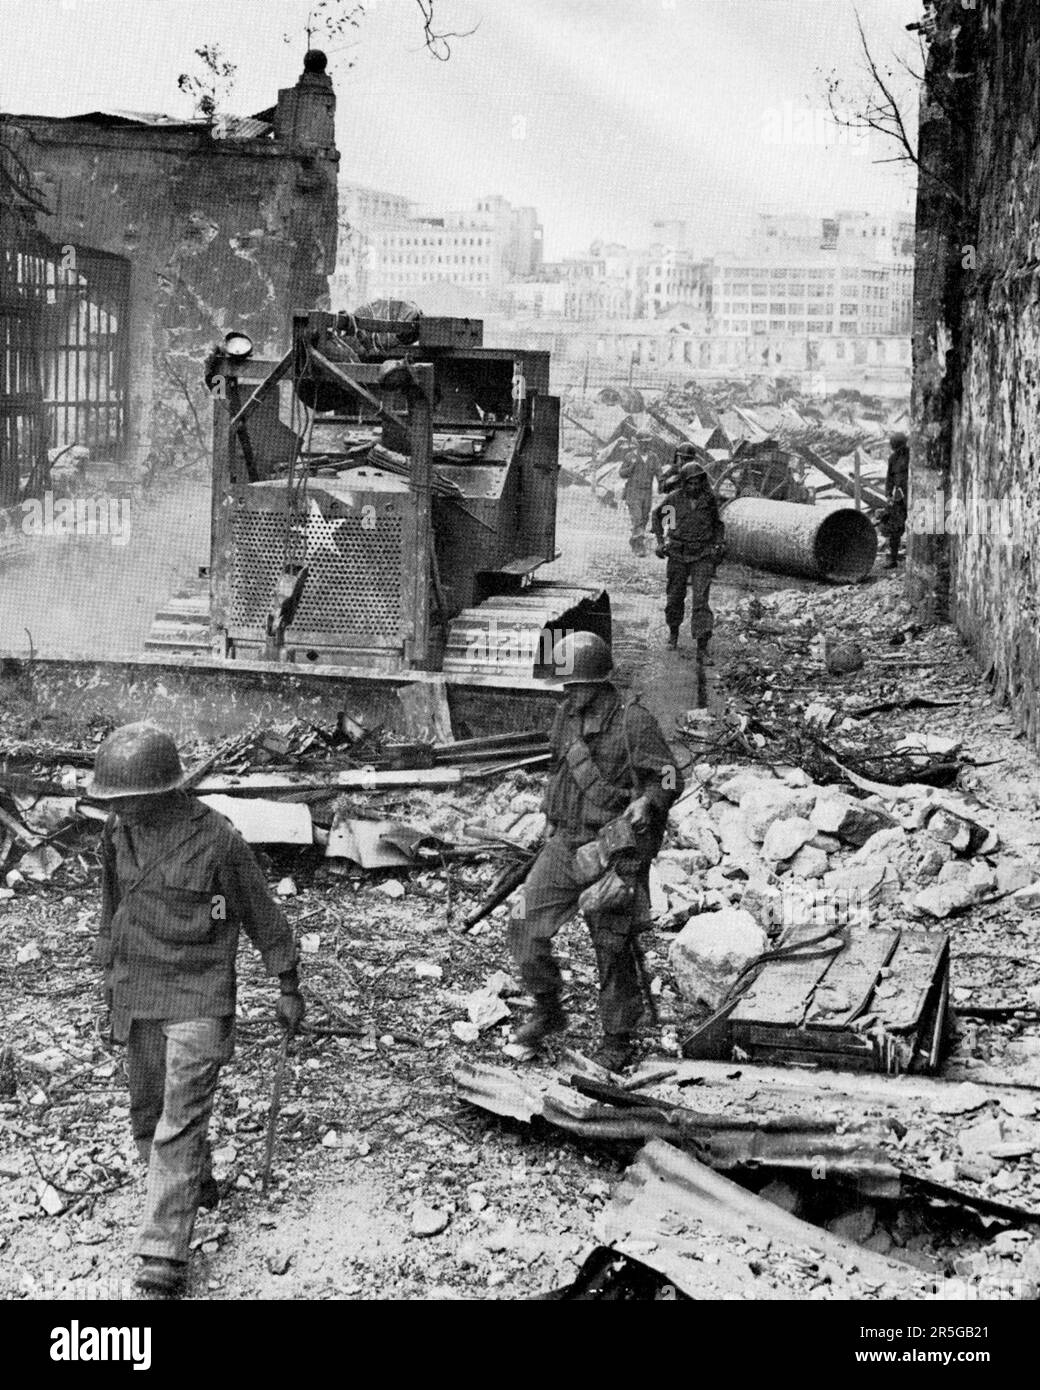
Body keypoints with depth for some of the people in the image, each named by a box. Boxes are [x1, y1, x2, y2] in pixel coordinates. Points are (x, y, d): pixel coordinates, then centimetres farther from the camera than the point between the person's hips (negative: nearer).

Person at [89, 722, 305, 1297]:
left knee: (181, 1121, -11)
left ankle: (164, 1251, -10)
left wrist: (288, 987, 1)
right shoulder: (117, 832, -1)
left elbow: (262, 913, -6)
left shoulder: (217, 839, -17)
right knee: (146, 1110, 16)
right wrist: (111, 979, 21)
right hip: (136, 992, 6)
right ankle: (196, 1187, 41)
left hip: (199, 997, -6)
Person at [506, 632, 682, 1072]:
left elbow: (668, 779, -14)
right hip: (562, 844, 6)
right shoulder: (567, 718, 8)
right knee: (524, 928, -1)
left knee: (613, 950, 2)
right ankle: (548, 1009, 21)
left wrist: (646, 802, -31)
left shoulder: (633, 723, -12)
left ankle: (618, 1040, 19)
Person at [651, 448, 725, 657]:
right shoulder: (673, 498, -7)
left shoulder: (709, 500, -6)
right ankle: (673, 632, 39)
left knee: (700, 600, -11)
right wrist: (660, 541, 8)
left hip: (703, 556, -1)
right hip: (678, 555, 1)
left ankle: (702, 648, -13)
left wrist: (718, 546, 1)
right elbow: (657, 514, 13)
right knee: (675, 598, 12)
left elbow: (717, 524, 11)